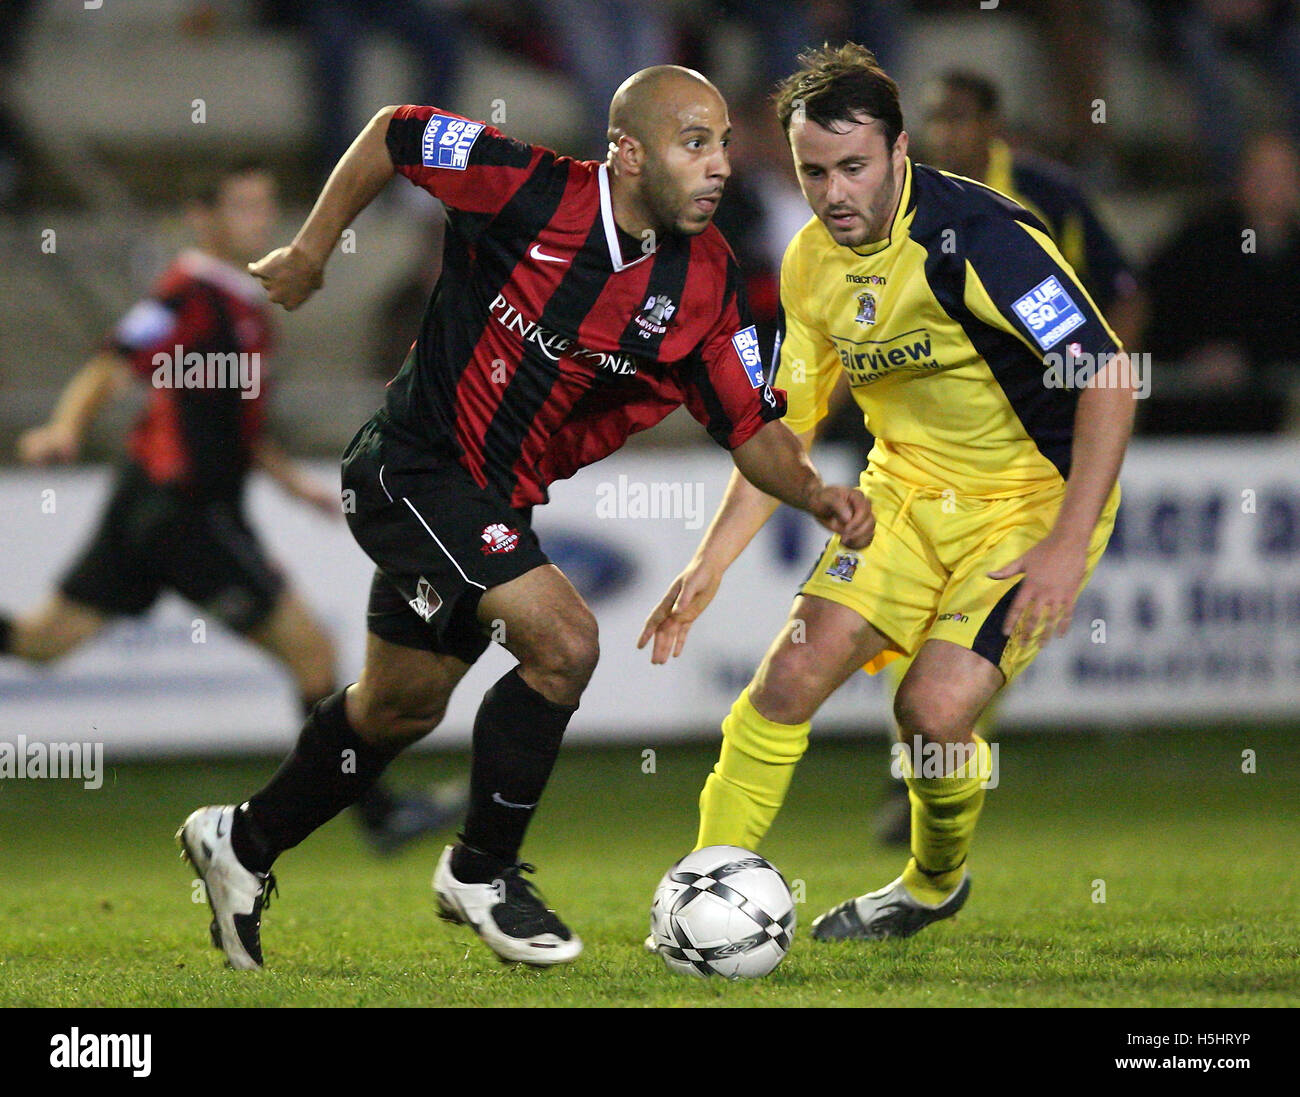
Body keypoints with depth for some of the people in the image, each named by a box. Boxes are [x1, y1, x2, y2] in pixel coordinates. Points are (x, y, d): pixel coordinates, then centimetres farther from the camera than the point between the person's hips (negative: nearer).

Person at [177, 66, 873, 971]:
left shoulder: (706, 284, -9)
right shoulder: (529, 190, -21)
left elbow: (751, 427, -4)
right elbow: (393, 134, -6)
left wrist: (815, 492, -24)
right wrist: (313, 249, 2)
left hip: (498, 503, 7)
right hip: (412, 465, -7)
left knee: (400, 708, 20)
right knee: (563, 640, -22)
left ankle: (243, 844, 42)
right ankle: (480, 872, -4)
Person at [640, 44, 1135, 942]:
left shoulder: (976, 237, -23)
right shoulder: (811, 262, -1)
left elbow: (1109, 376, -24)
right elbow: (787, 427, 12)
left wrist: (1069, 545, -27)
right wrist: (711, 563, 5)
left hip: (1037, 498, -6)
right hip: (908, 489, 6)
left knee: (935, 710, -19)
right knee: (795, 673, -11)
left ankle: (936, 885, 12)